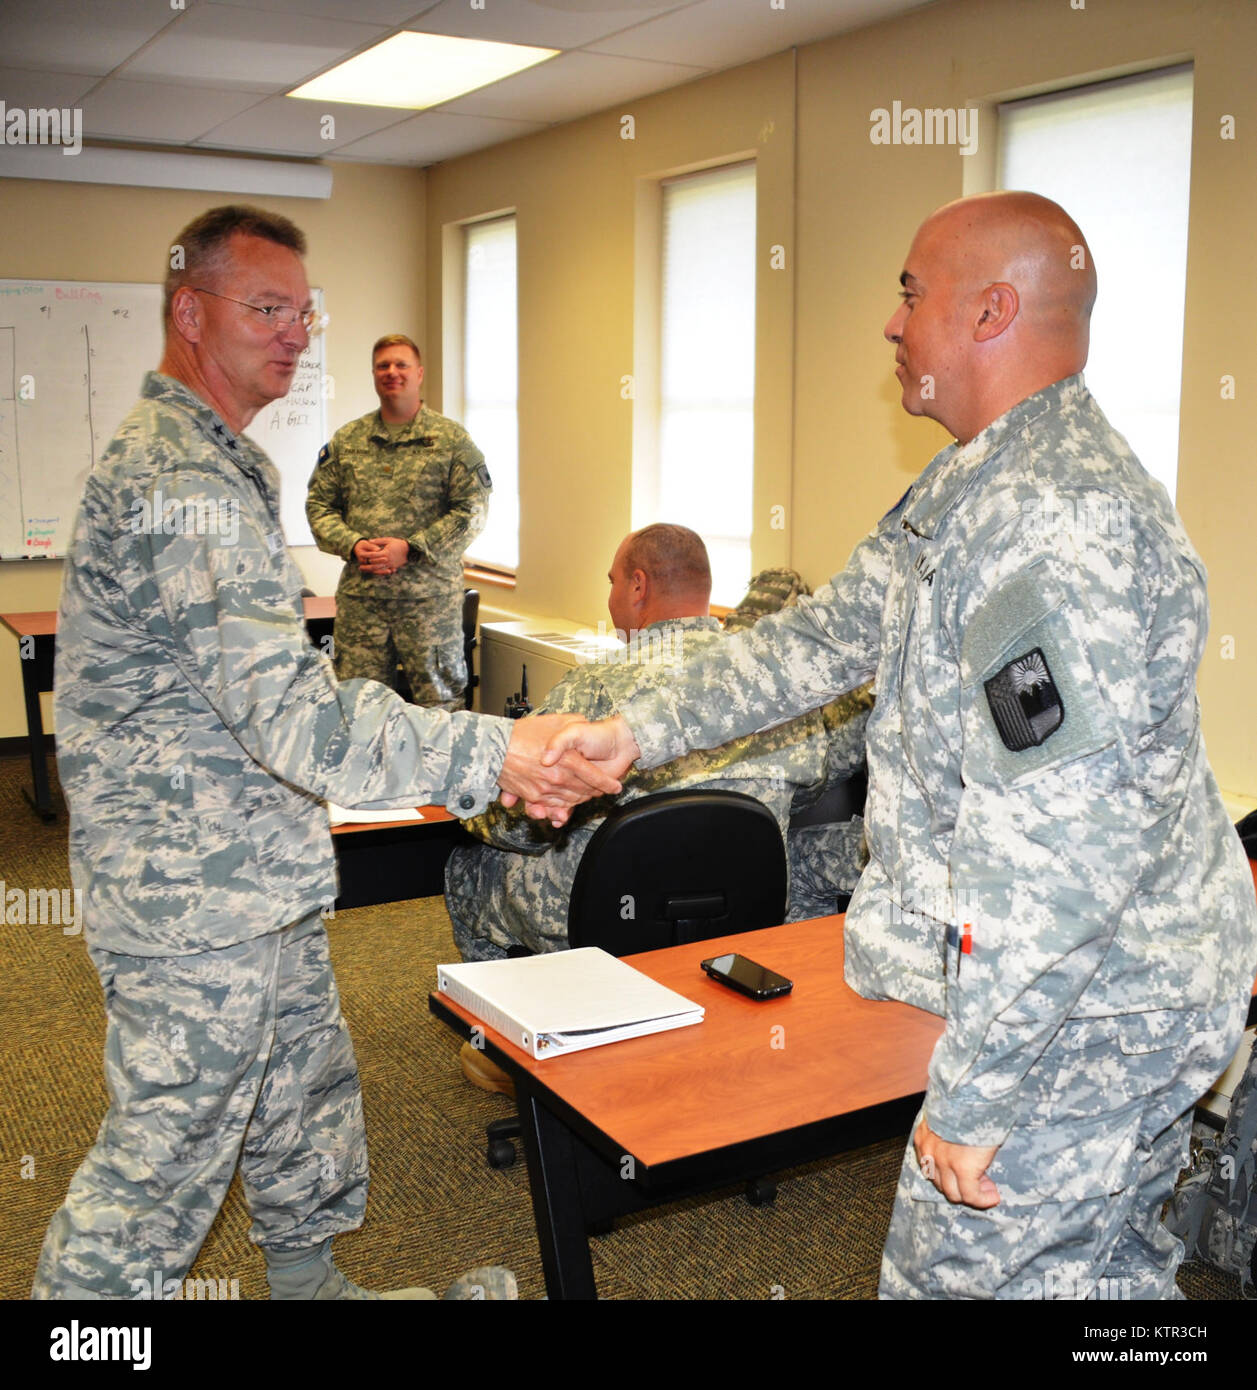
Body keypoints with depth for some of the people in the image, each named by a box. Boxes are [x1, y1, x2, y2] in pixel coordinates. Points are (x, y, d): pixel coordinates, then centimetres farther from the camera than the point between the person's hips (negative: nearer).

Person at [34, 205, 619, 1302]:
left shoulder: (211, 464, 14)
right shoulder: (181, 487, -24)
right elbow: (291, 715, -33)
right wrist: (490, 756, -35)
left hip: (257, 882, 10)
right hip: (198, 898, -10)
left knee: (303, 1098, 22)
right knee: (167, 1152, 5)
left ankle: (312, 1282, 40)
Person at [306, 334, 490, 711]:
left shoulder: (452, 438, 3)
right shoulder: (346, 440, 13)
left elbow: (473, 510, -4)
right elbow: (319, 504, 13)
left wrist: (410, 549, -12)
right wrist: (353, 545, -7)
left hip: (429, 594, -3)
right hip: (359, 596, 3)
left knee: (438, 699, 2)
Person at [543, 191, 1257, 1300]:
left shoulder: (1057, 520, -27)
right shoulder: (970, 492, 9)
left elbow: (1068, 846, -30)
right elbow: (830, 637, 14)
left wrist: (972, 1096, -24)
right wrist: (640, 730, 8)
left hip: (1085, 1012, -10)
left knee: (951, 1273, 4)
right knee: (1108, 1271, 24)